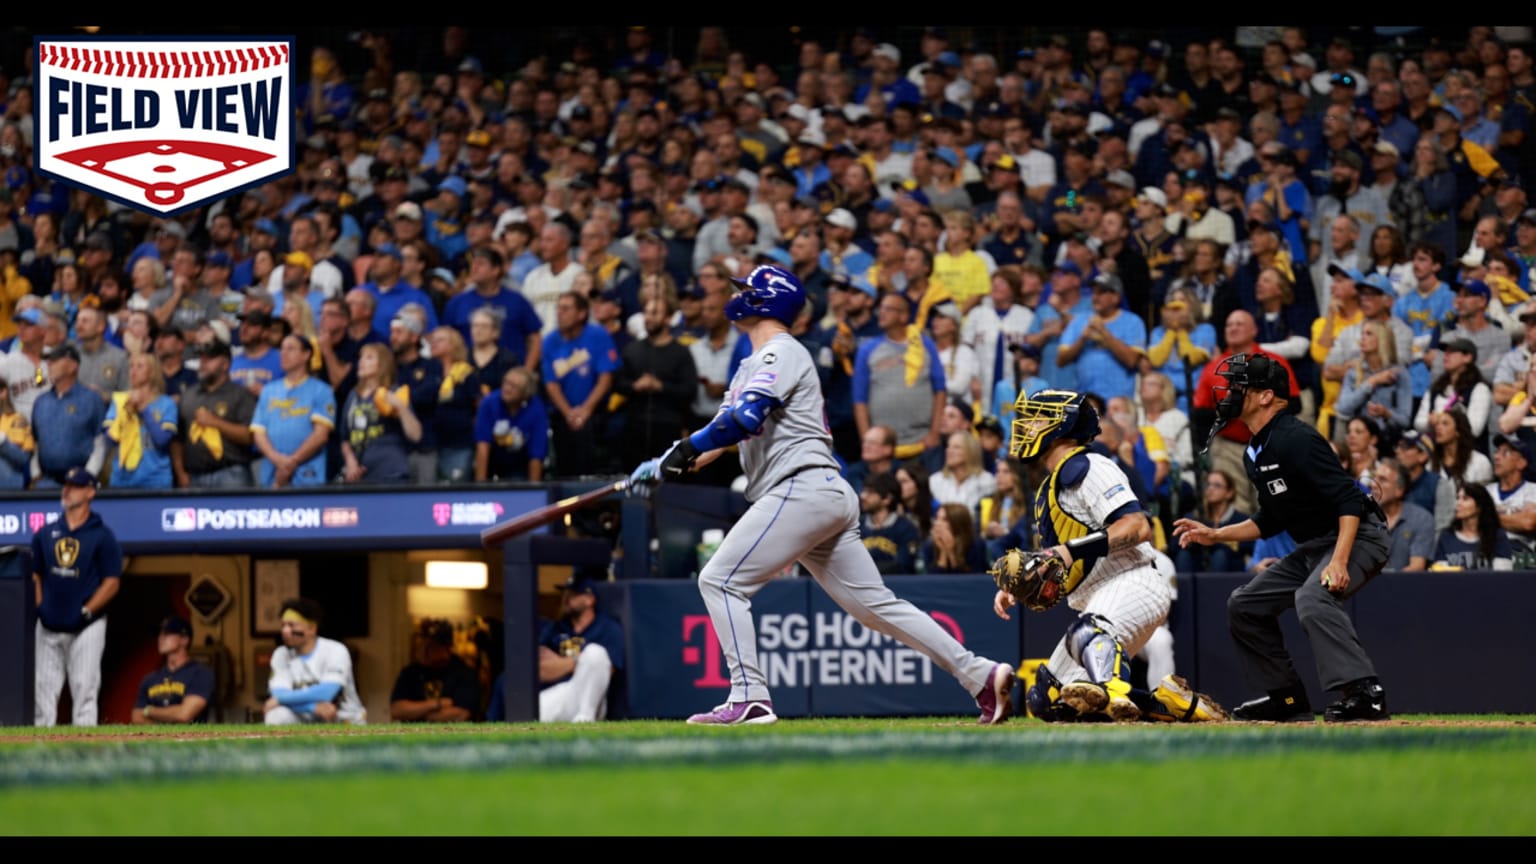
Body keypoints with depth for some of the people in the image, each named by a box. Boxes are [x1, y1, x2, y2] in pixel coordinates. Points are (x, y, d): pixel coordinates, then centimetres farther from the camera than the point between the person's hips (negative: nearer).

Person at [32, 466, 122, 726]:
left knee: (84, 688, -9)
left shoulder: (102, 536, -1)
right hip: (49, 627, 5)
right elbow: (34, 575, 17)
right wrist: (38, 607, 1)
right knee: (42, 689, 4)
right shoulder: (46, 534, 12)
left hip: (86, 627, -5)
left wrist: (87, 611, -13)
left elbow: (112, 582, -4)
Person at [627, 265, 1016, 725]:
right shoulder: (752, 367, 27)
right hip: (830, 498, 10)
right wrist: (666, 467, 7)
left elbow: (745, 420, -20)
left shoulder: (781, 353, -4)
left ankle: (749, 699, -16)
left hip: (803, 488, -10)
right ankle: (980, 674, 2)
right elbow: (725, 431, 21)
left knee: (721, 581, -11)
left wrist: (684, 449, -16)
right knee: (876, 604, 7)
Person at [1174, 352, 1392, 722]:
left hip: (1359, 536, -11)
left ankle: (1365, 693, -39)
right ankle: (1288, 699, 14)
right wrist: (1215, 535, 13)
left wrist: (1340, 562, -35)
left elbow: (1349, 500, -26)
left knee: (1312, 598, -35)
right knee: (1244, 605, 10)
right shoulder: (1255, 453, 10)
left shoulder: (1295, 440, -20)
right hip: (1313, 546, 11)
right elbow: (1271, 522, 20)